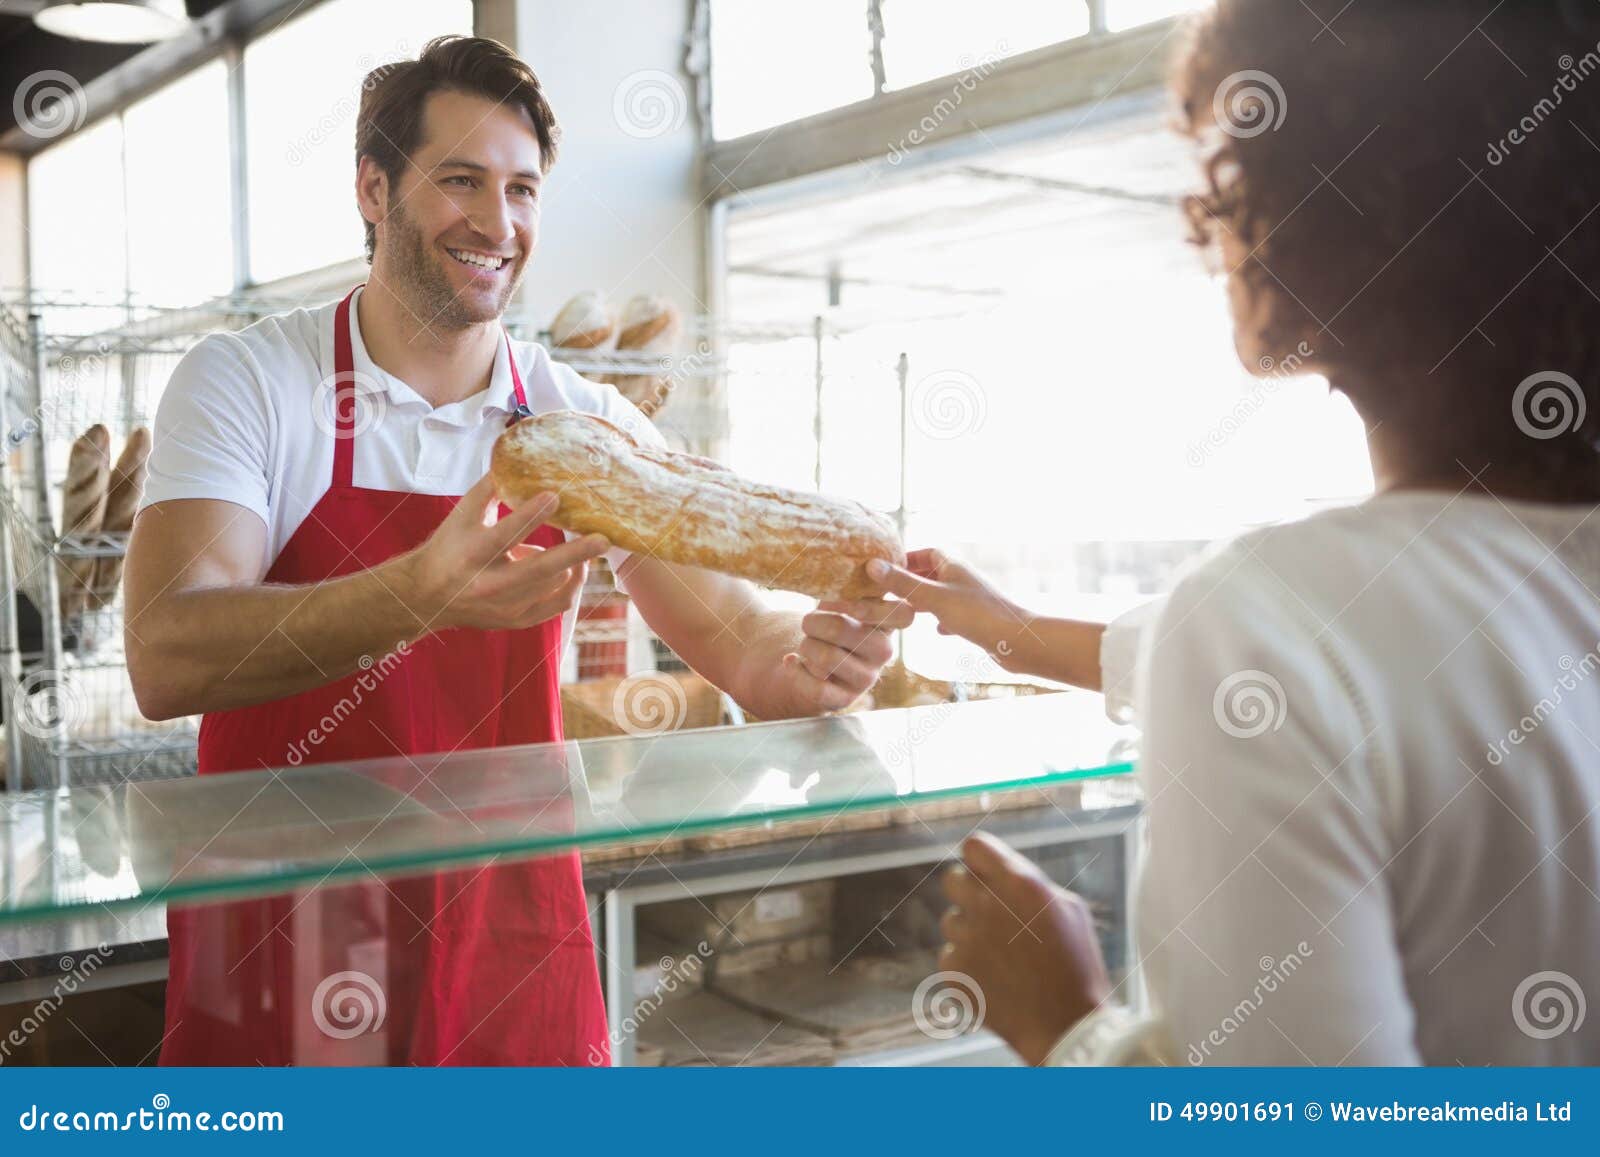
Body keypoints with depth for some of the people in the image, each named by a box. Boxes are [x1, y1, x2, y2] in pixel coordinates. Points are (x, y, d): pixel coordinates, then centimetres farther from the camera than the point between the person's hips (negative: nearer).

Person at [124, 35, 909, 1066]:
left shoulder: (585, 423, 1)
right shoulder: (242, 382, -7)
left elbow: (733, 639, -5)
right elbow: (166, 662, -22)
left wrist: (810, 656, -29)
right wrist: (422, 594, -38)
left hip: (511, 934, 3)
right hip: (280, 933, -2)